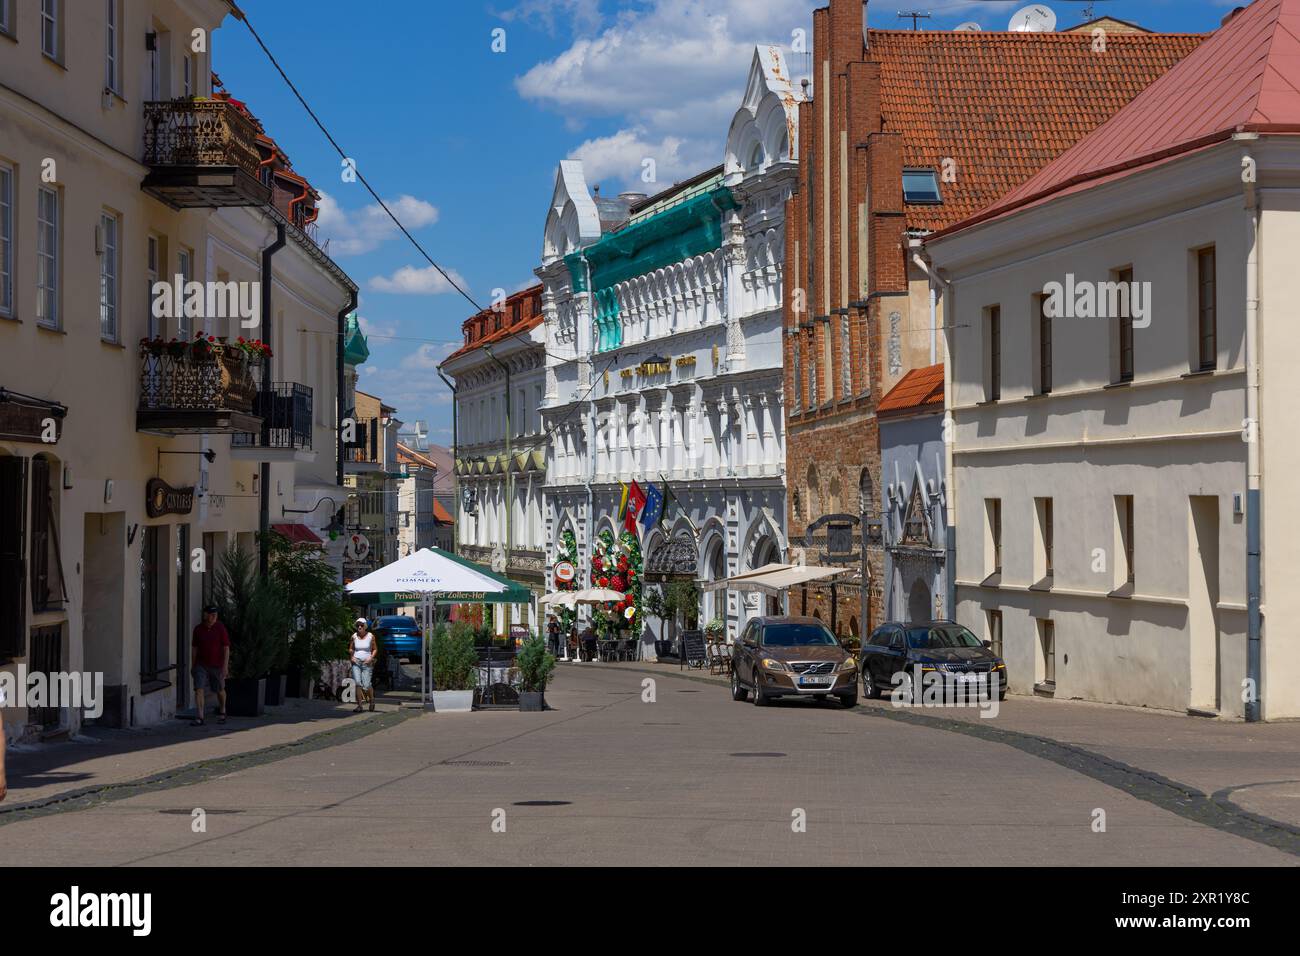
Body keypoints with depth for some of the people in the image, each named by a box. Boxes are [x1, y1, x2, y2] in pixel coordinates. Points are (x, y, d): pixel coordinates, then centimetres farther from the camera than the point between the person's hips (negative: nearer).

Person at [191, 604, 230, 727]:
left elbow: (226, 648, -8)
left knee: (220, 690, 14)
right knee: (198, 689, -12)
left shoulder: (220, 628, -8)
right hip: (201, 665, 2)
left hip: (217, 665, -1)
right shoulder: (198, 629, 0)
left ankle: (222, 712, 39)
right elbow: (195, 648, 9)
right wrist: (192, 665, 10)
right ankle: (199, 718, -14)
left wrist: (225, 666, -14)